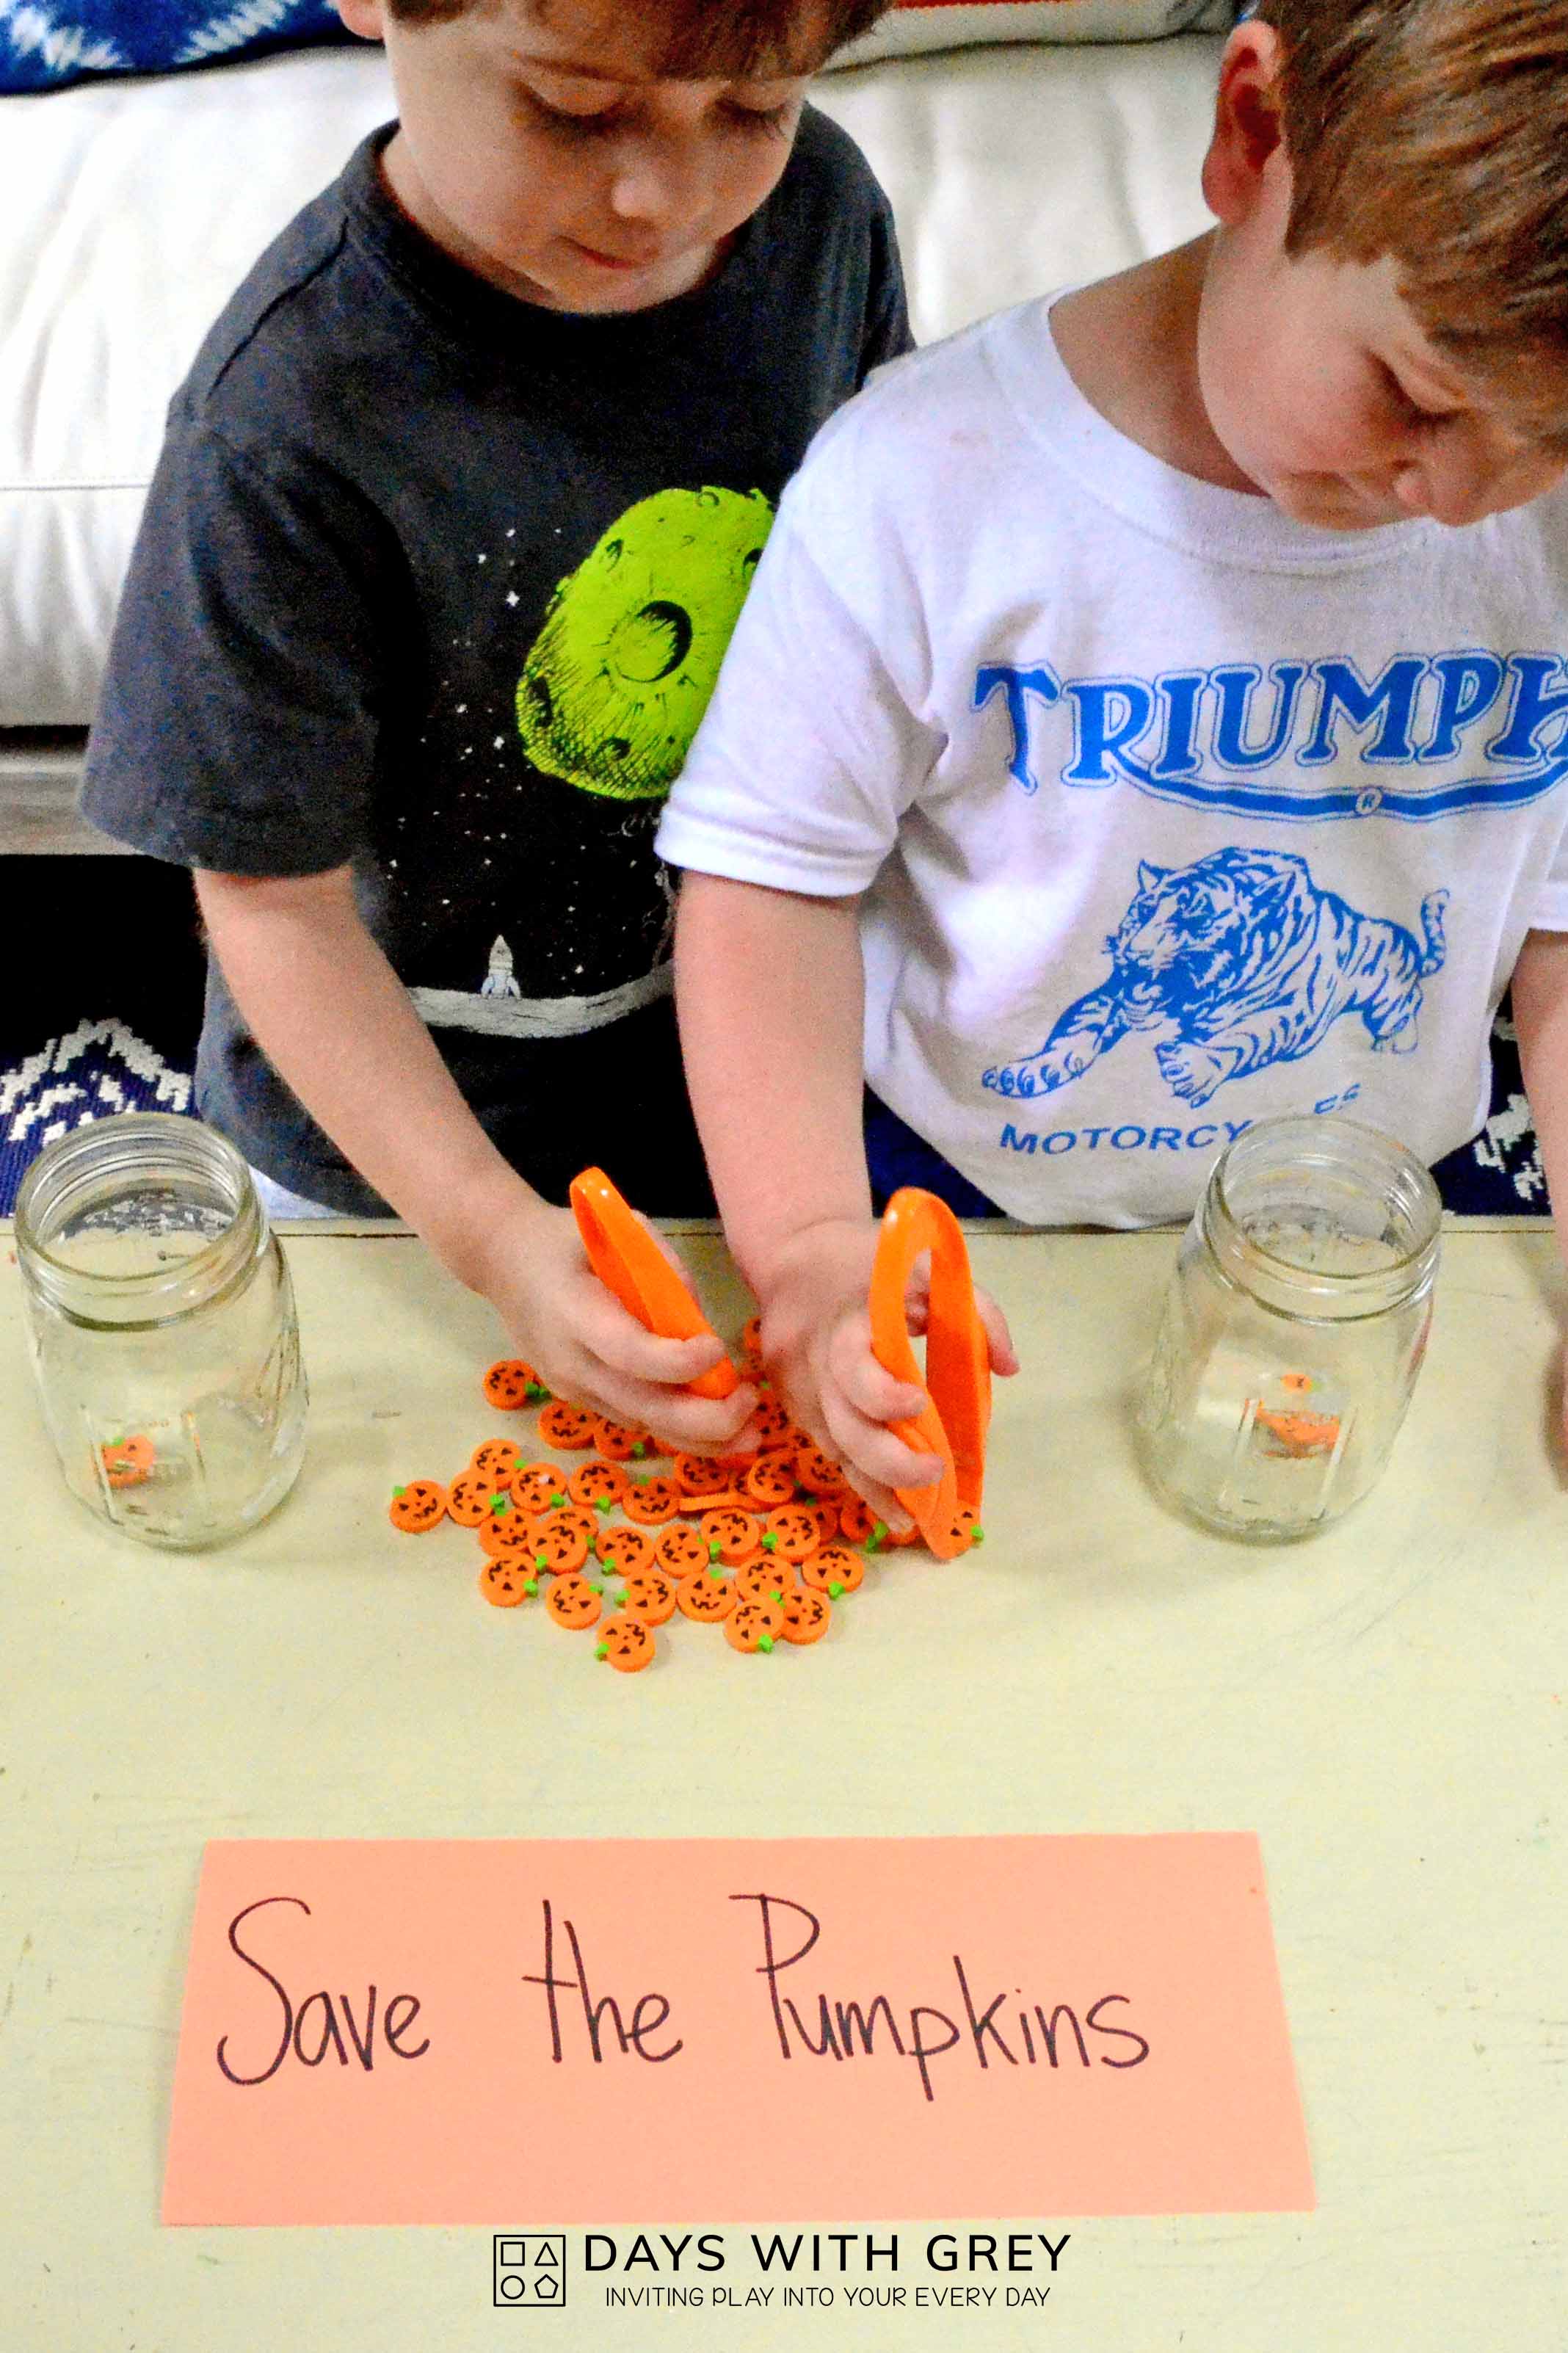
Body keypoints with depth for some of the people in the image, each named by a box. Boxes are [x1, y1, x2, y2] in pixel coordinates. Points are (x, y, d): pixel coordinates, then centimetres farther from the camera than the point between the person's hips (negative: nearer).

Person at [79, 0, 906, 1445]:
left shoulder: (821, 204, -16)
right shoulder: (294, 419, -32)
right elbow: (273, 896, -22)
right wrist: (490, 1229, -30)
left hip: (744, 1060, 4)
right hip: (391, 1119, -3)